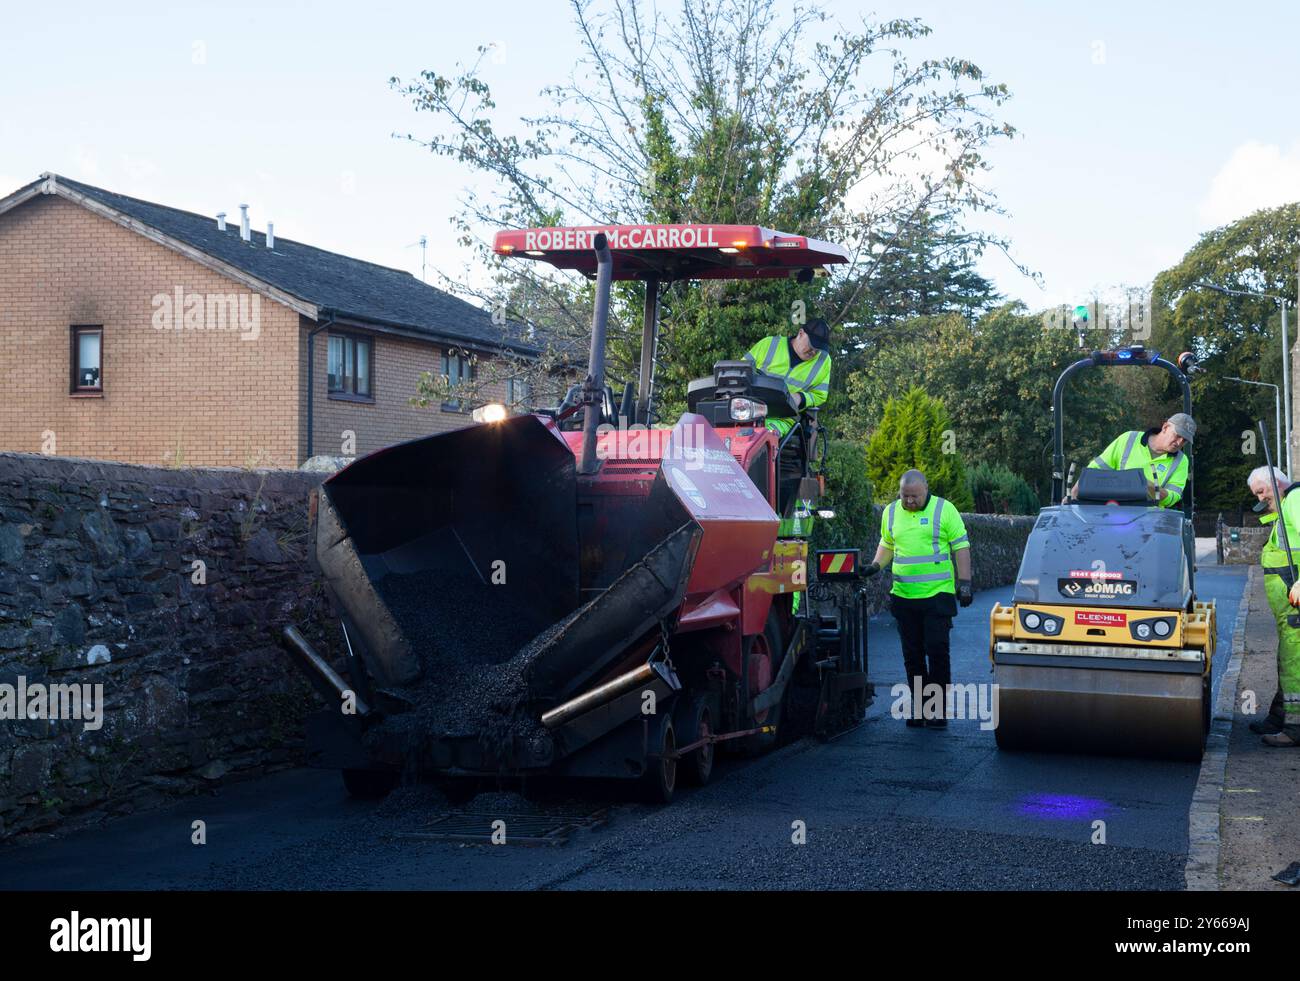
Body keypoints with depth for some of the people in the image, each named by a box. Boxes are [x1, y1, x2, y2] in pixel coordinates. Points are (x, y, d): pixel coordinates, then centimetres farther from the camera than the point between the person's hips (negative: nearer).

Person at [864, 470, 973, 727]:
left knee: (937, 651, -6)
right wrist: (876, 565, 5)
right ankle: (918, 707, 16)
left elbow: (961, 546, -1)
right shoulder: (891, 512, 10)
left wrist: (964, 581, -7)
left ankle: (939, 709, 2)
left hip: (938, 593, -4)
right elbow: (886, 544, 23)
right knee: (912, 655, 7)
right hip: (904, 596, 4)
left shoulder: (944, 509, -2)